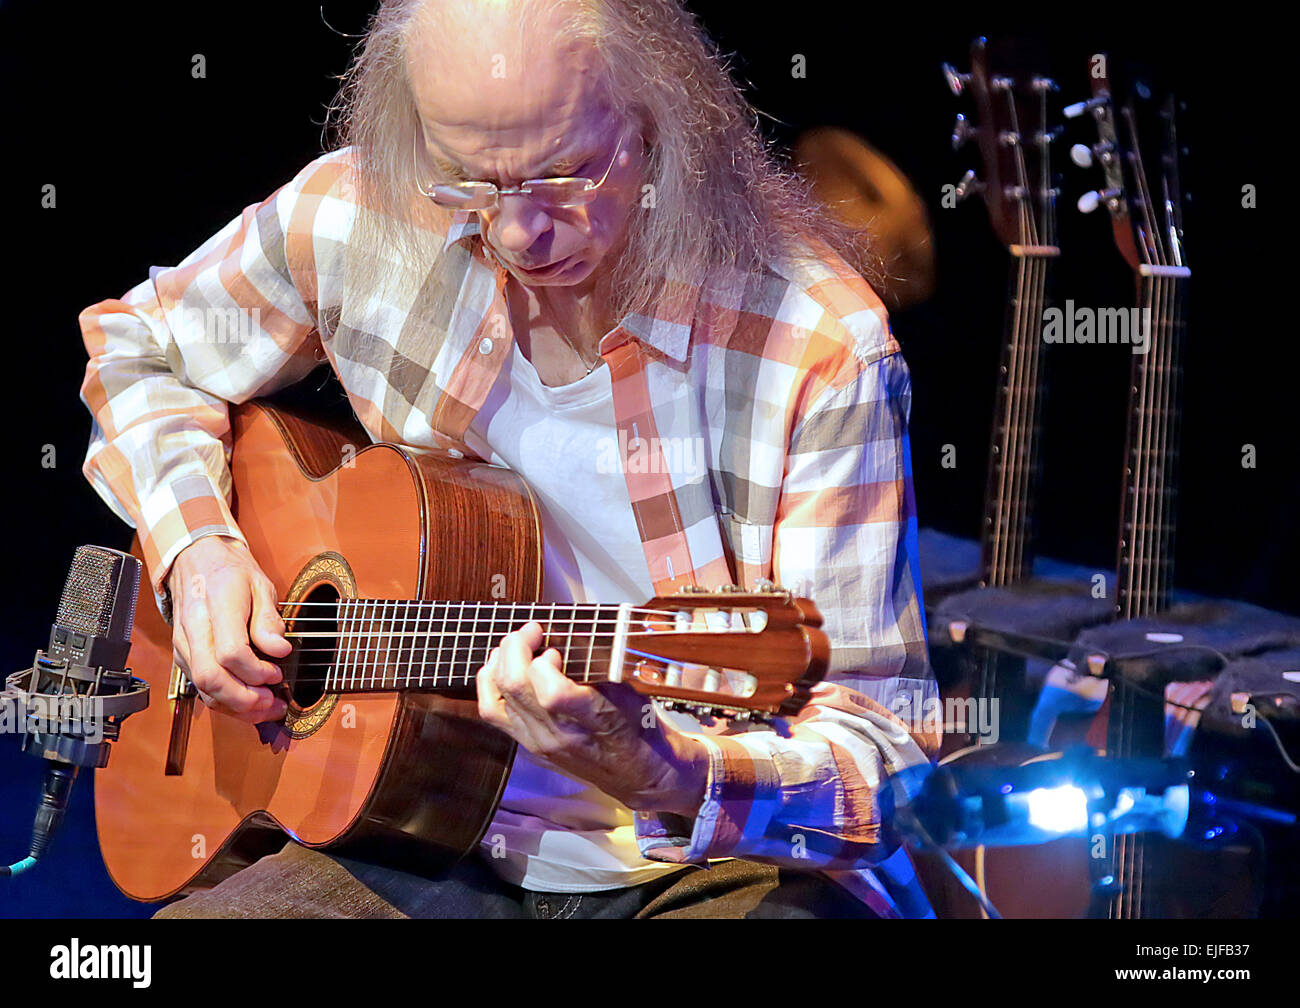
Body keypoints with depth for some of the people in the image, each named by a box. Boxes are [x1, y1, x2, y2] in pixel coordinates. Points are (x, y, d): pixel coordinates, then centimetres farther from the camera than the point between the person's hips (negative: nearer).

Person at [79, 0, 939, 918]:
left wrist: (656, 778, -38)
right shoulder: (359, 217, -3)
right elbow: (140, 346, 18)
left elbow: (887, 756, -19)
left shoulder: (823, 348, -17)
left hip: (714, 863, -3)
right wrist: (197, 547, 0)